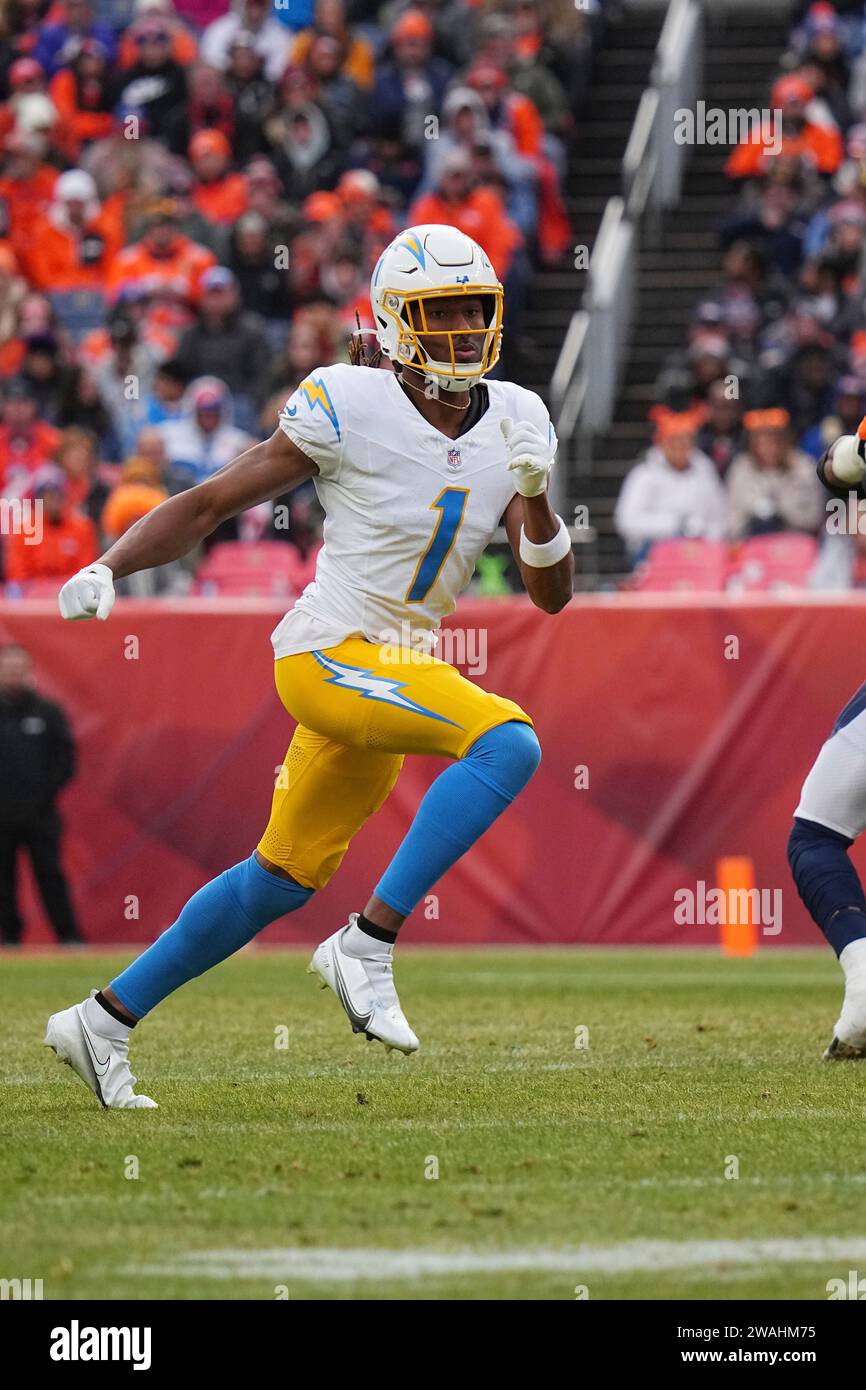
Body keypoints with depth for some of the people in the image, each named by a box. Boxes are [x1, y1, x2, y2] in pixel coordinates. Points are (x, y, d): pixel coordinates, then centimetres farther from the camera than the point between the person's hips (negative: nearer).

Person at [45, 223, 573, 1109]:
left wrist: (536, 497, -13)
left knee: (284, 878, 14)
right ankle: (366, 946, -24)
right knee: (506, 741, -27)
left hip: (394, 669, 7)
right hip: (330, 649, -7)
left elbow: (551, 594, 5)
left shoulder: (513, 424, 6)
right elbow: (211, 503, -5)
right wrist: (108, 568, -18)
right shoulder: (350, 408, -11)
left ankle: (105, 1020, 25)